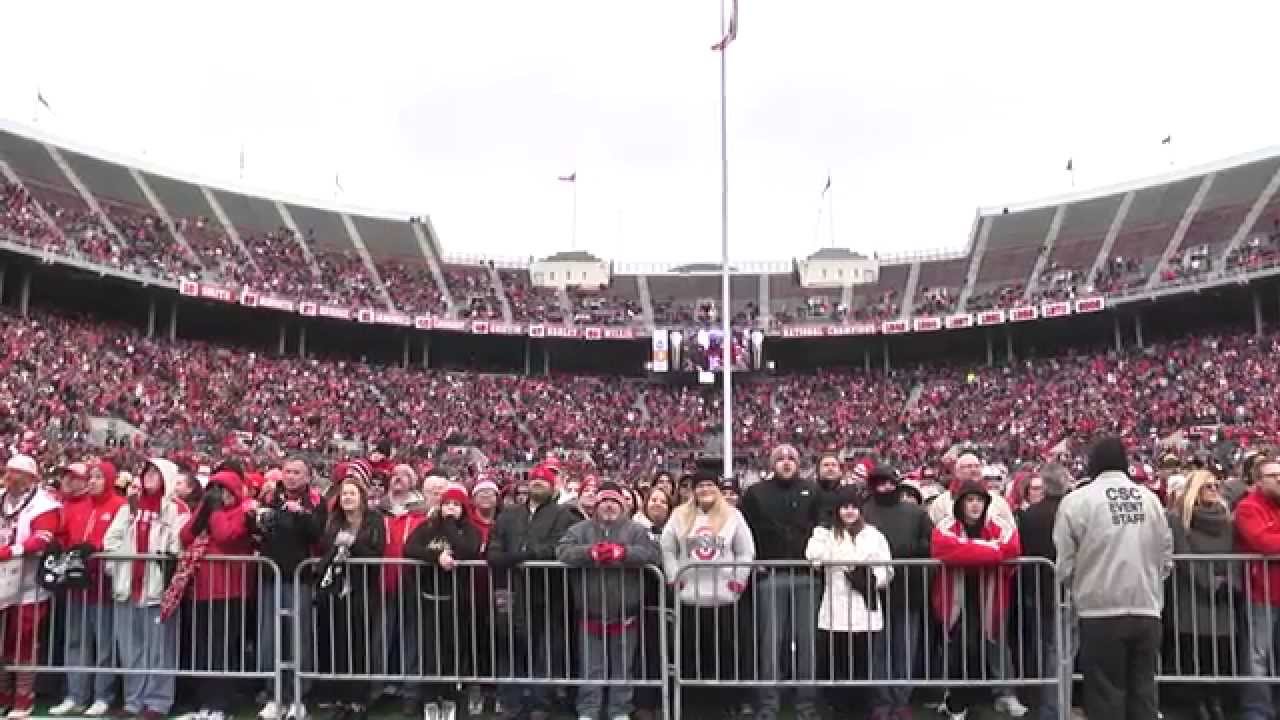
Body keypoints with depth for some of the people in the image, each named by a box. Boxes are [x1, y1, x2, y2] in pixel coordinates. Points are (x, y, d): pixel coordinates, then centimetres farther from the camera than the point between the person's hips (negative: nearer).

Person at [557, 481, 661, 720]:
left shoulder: (635, 529, 0)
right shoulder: (581, 529, 3)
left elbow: (653, 553, -13)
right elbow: (562, 551, -10)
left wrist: (622, 552, -26)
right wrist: (591, 552, -26)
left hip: (625, 615, 0)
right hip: (591, 613, 0)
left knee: (622, 667, 12)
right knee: (591, 668, 9)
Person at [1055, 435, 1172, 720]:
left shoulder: (1077, 500, -8)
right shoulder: (1150, 499, 6)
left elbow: (1064, 563, -5)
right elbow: (1166, 557, 11)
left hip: (1102, 610, -4)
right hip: (1147, 609, 4)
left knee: (1106, 696, 4)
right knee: (1143, 691, 14)